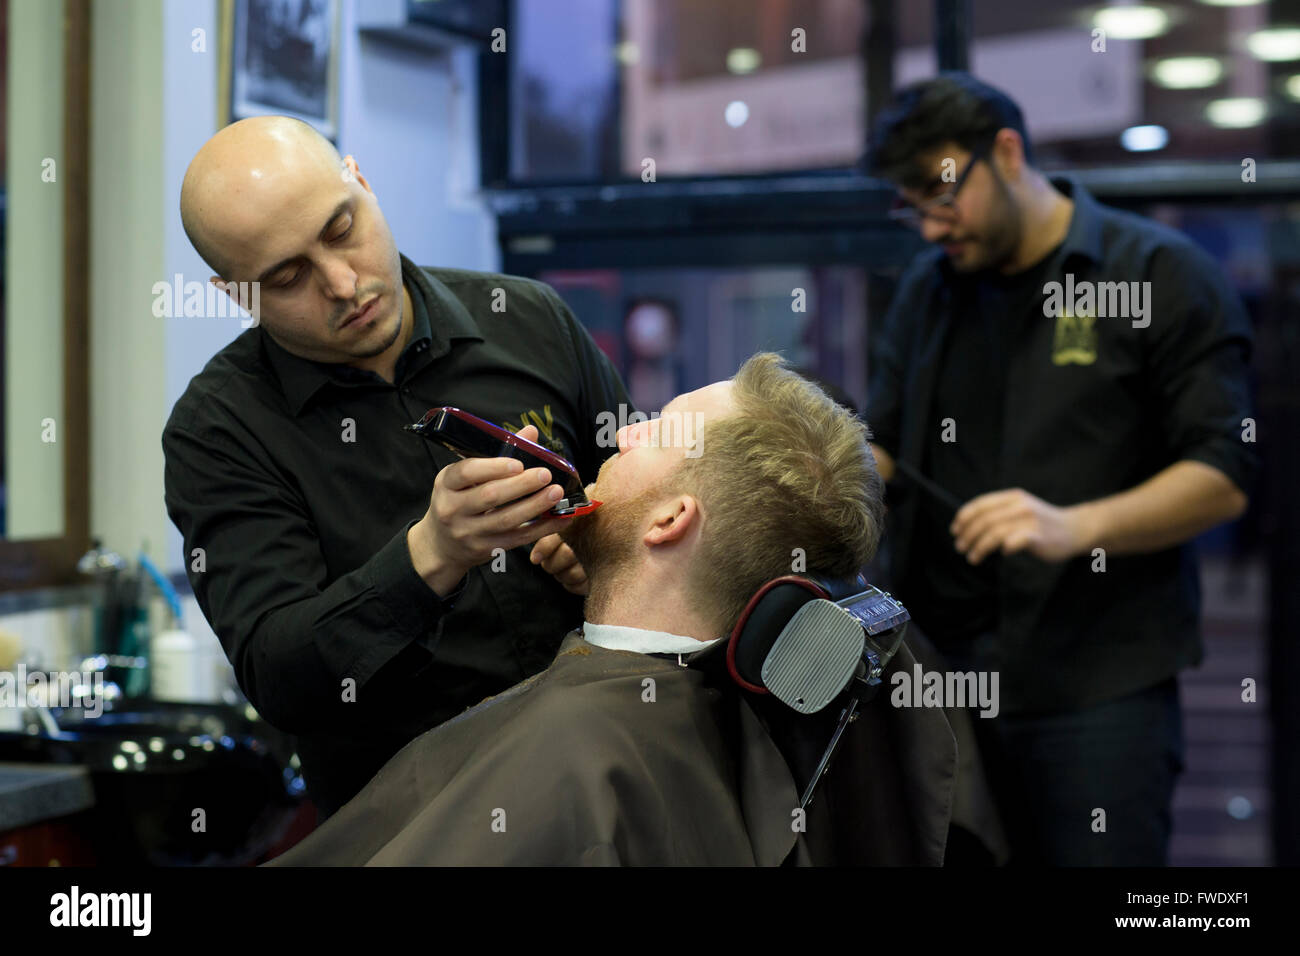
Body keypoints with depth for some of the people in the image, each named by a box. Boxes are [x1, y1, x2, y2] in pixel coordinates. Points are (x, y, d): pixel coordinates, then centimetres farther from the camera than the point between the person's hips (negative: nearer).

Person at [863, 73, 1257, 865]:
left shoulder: (1165, 276, -2)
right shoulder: (926, 290, 16)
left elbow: (1224, 477, -8)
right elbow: (886, 444, 23)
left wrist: (1072, 527, -22)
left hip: (1099, 688, -5)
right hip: (943, 673, 5)